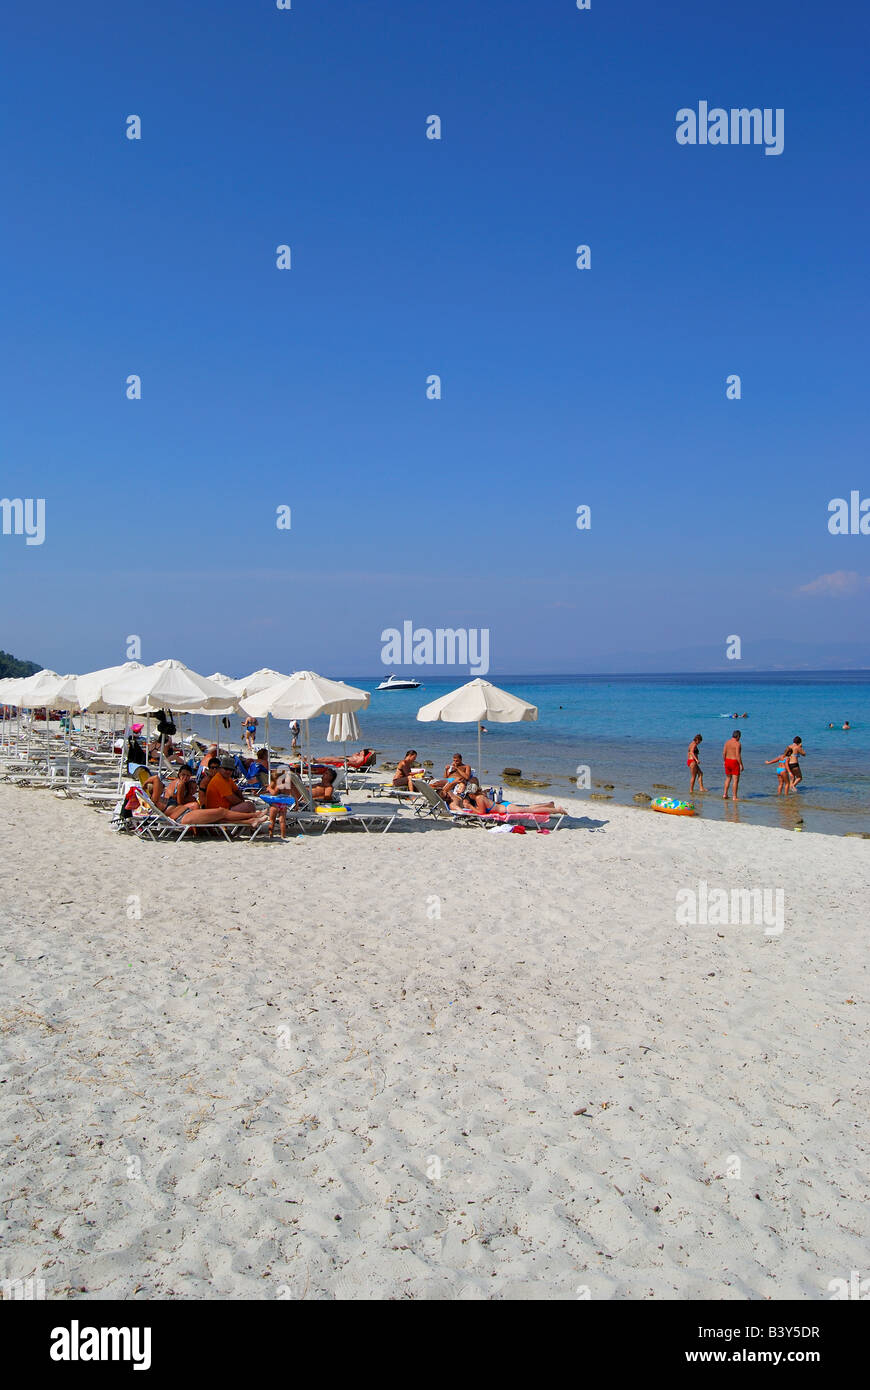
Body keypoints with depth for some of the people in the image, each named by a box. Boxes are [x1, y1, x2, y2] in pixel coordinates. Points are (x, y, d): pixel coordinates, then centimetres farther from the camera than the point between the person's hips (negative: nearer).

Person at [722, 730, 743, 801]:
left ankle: (725, 794, 17)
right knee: (736, 780, -1)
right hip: (735, 762, -7)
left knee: (728, 778, 20)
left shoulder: (727, 742, 5)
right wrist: (741, 764, -15)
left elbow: (724, 753, 4)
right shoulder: (737, 743, -14)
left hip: (727, 761, 7)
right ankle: (734, 797, -2)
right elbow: (738, 755, -20)